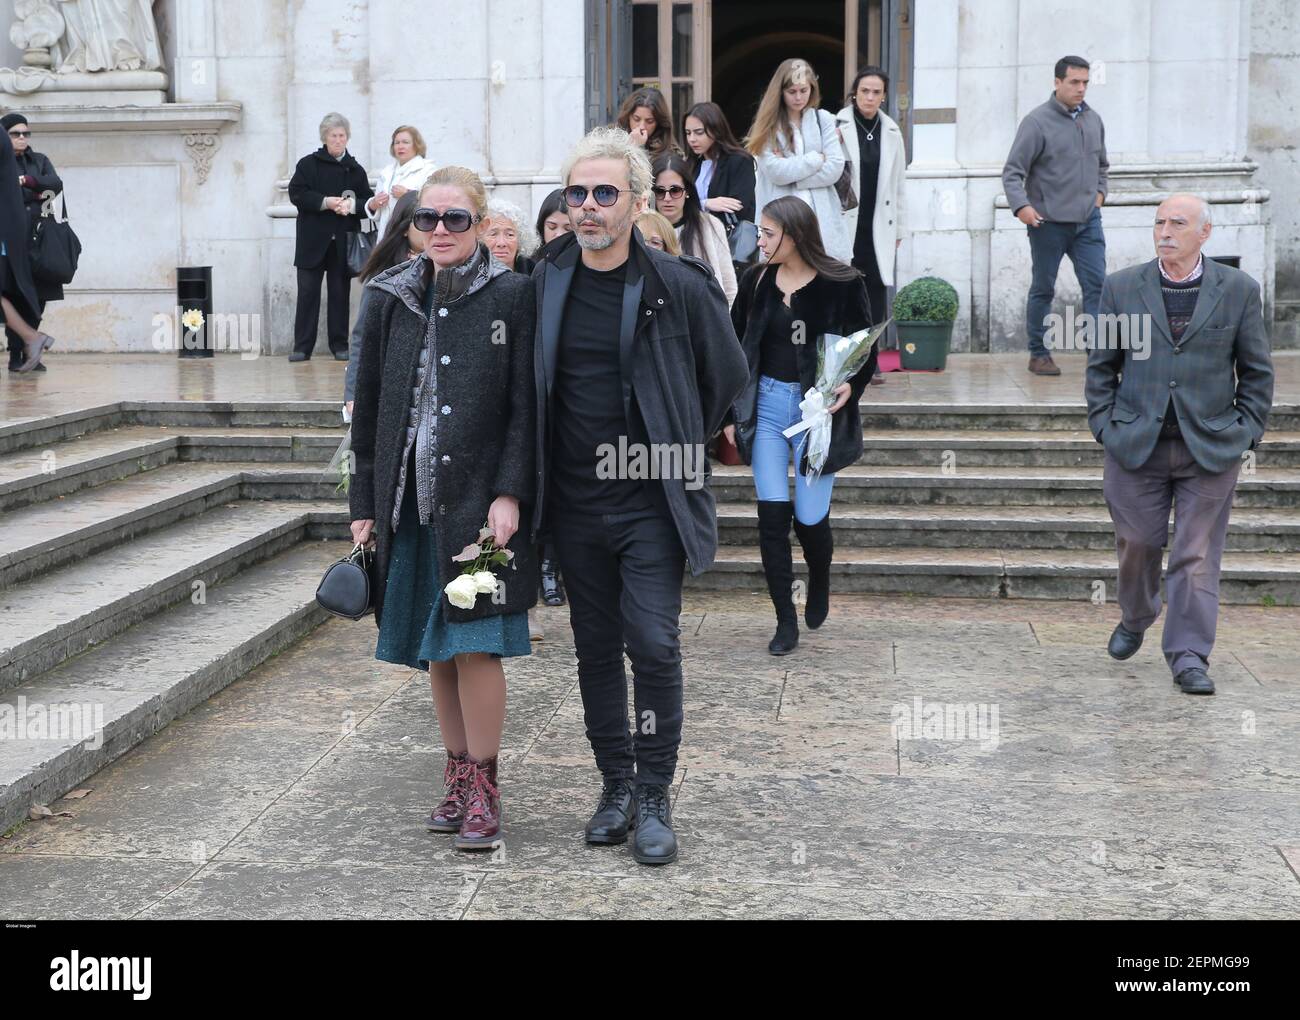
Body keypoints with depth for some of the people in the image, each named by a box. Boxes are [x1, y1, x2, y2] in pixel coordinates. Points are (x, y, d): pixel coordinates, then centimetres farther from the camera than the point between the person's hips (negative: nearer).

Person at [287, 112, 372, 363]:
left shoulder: (356, 170, 11)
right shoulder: (308, 164, 5)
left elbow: (369, 203, 9)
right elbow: (296, 194, -5)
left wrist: (352, 205, -12)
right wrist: (326, 202, -15)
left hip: (342, 241, 2)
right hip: (312, 240, -2)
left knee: (340, 293, 4)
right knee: (308, 291, -2)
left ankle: (339, 345, 10)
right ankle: (302, 346, 0)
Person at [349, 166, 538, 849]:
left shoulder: (510, 296, -3)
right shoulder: (392, 298, 8)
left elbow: (525, 405, -5)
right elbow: (369, 405, 10)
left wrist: (509, 493, -15)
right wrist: (365, 505, 8)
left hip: (479, 499, -4)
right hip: (410, 502, 4)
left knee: (473, 645, -6)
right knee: (436, 649, 10)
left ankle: (482, 788, 5)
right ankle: (458, 776, 22)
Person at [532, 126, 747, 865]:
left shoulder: (678, 287, -7)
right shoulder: (545, 286, 2)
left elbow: (728, 375, 7)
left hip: (651, 501, -3)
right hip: (575, 502, 4)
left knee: (653, 644, -8)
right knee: (596, 648, 10)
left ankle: (654, 797, 5)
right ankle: (616, 785, 22)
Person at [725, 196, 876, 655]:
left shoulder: (842, 284, -7)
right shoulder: (757, 281, 2)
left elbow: (867, 350, 0)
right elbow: (735, 349, 9)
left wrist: (850, 386, -20)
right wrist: (730, 414, 6)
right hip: (767, 404, 3)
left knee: (810, 518, 0)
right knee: (772, 516, -2)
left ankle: (819, 584, 34)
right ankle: (786, 622, 7)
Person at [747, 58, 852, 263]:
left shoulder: (823, 119, 9)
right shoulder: (768, 126, 3)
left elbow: (835, 168, -1)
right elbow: (776, 171, -9)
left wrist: (792, 174, -8)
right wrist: (818, 158, -3)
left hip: (821, 218, 2)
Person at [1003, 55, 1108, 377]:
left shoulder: (1093, 120, 11)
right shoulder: (1037, 121, -8)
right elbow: (1013, 171, -10)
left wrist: (1099, 192, 13)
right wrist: (1021, 205, -24)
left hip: (1087, 221, 5)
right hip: (1048, 221, -5)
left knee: (1097, 284, -3)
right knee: (1043, 289, 6)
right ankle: (1039, 354, 16)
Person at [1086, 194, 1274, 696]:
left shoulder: (1238, 290, 1)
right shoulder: (1121, 287, 3)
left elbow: (1257, 371, 7)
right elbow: (1101, 365, 8)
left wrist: (1245, 432, -1)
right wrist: (1105, 425, 1)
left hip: (1211, 447, -1)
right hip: (1136, 444, 1)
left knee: (1197, 556, -1)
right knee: (1137, 545, 9)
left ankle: (1189, 656, 6)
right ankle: (1135, 620, 37)